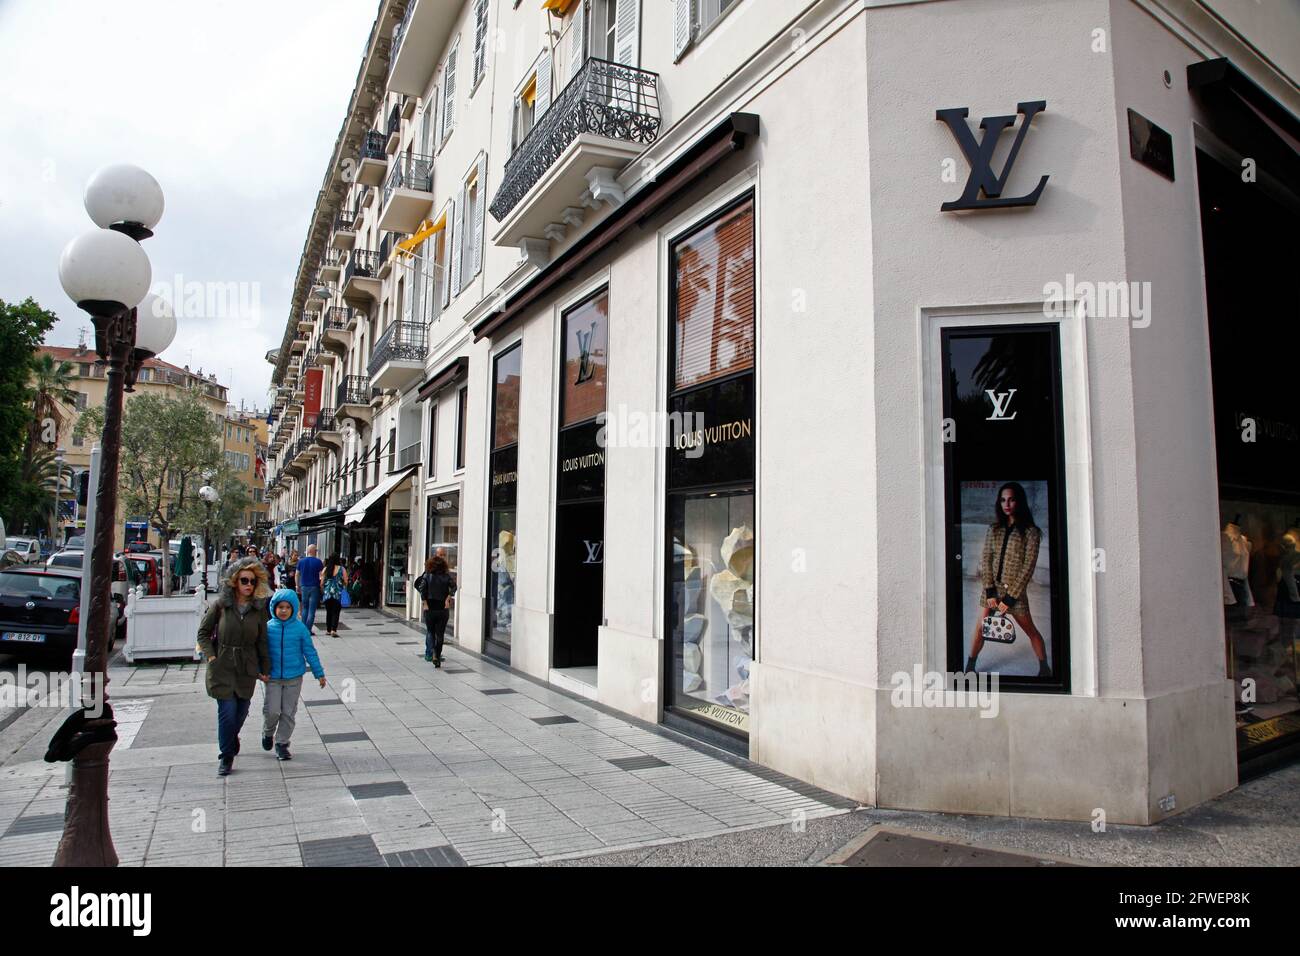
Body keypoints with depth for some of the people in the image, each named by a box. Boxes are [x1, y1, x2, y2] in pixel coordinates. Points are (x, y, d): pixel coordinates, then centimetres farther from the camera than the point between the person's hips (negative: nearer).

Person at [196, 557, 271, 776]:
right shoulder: (220, 605, -4)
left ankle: (231, 740, 40)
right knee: (227, 712, -6)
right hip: (222, 668, -2)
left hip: (247, 669, 2)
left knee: (241, 711, 10)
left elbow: (262, 641, 6)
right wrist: (210, 656, -7)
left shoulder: (258, 608, 2)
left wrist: (265, 669, 7)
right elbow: (203, 632, 4)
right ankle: (226, 757, 9)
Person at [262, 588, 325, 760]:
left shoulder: (300, 628, -5)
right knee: (272, 710, -6)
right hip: (273, 677, 0)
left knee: (288, 713, 7)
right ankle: (268, 733, 25)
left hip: (294, 677, 0)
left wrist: (319, 673, 5)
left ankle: (282, 743, 23)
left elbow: (310, 651, 2)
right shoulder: (268, 627, -5)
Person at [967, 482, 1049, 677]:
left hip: (1015, 589, -3)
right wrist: (990, 591, -9)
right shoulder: (994, 529, 6)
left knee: (1030, 631, 7)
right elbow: (986, 560, 1)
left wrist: (1010, 598, -13)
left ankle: (1044, 668, 25)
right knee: (980, 628, 3)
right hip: (992, 587, 3)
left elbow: (1028, 567, -10)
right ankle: (969, 667, 15)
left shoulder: (1030, 532, -6)